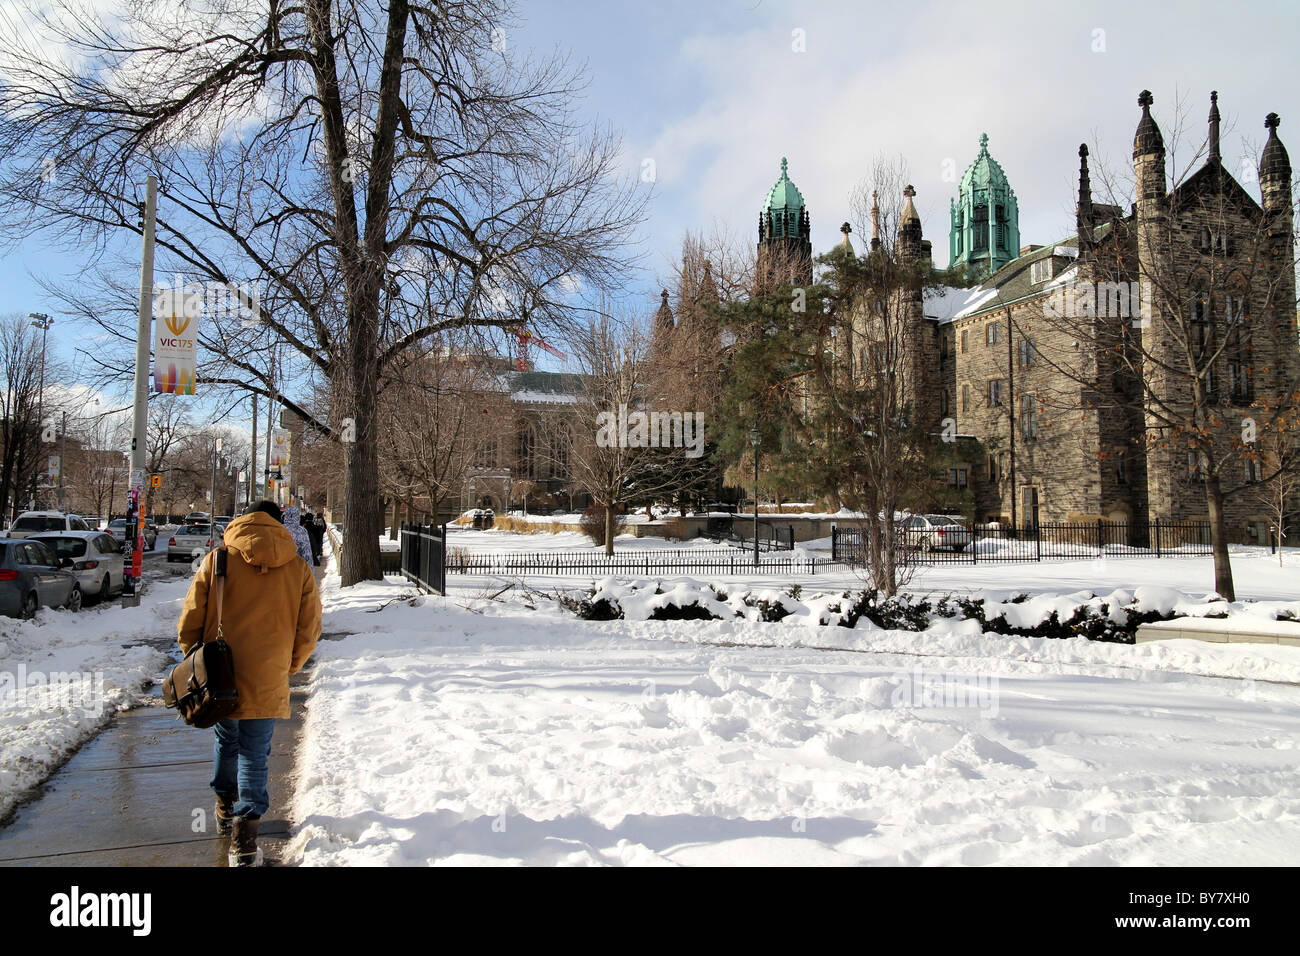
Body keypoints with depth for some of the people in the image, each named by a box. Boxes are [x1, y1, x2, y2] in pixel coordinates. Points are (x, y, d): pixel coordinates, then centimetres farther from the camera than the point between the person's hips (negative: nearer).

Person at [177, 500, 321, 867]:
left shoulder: (217, 561, -4)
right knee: (254, 755, 8)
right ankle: (245, 830, -3)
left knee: (226, 740, 24)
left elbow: (189, 623, -1)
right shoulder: (299, 570, -1)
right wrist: (287, 668, 18)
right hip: (267, 683, -1)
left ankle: (225, 808, 42)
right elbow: (308, 633, 2)